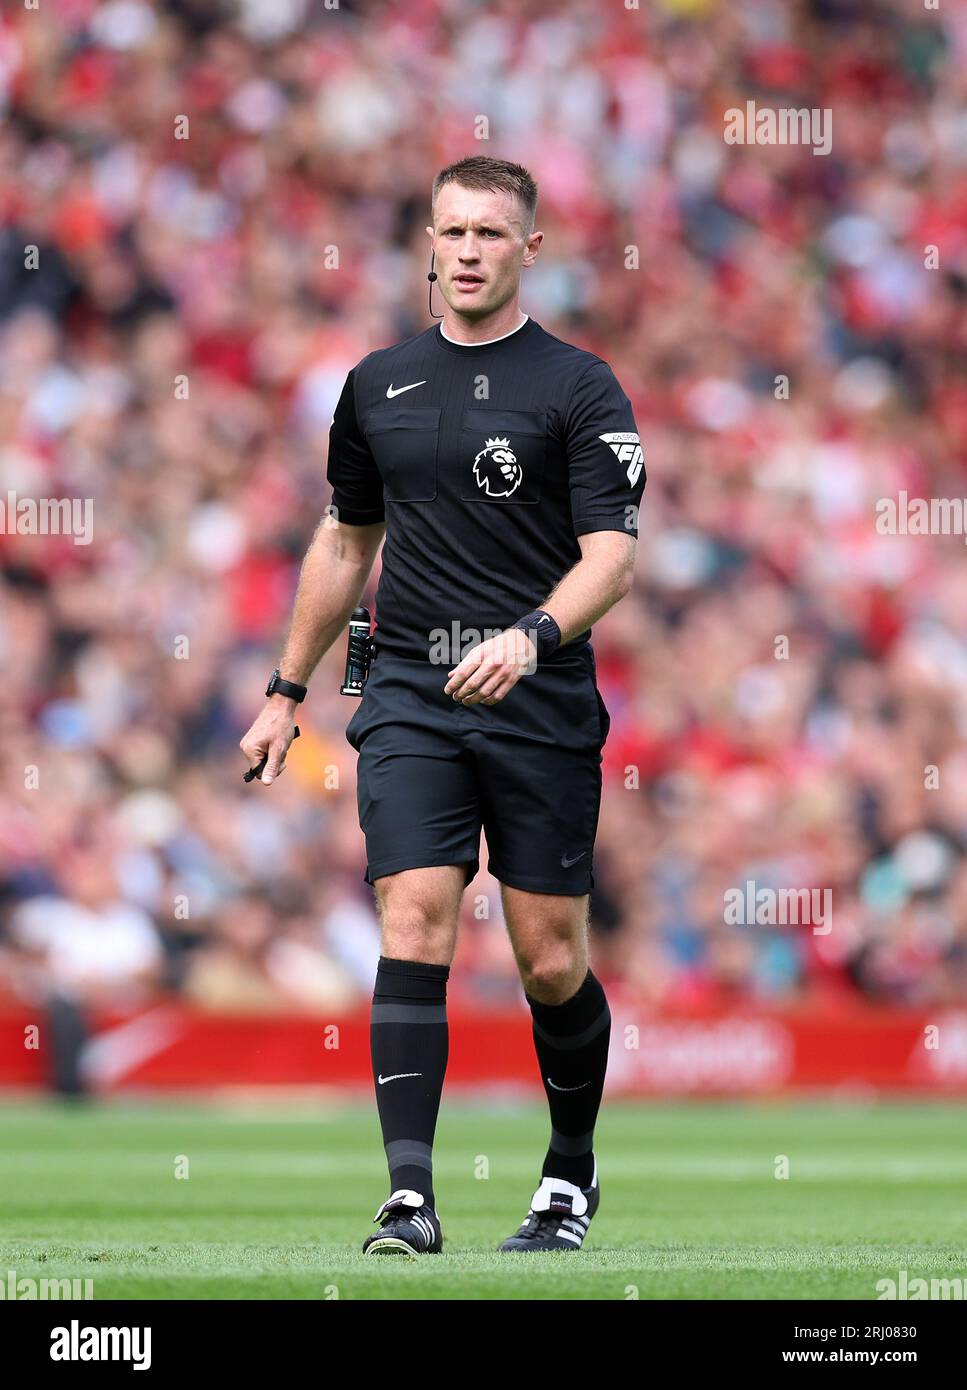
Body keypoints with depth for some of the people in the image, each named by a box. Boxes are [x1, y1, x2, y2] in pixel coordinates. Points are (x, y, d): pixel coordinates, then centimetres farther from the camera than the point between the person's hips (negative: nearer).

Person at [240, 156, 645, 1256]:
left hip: (541, 703, -2)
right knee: (415, 925, -13)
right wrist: (286, 692, 23)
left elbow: (610, 556, -9)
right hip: (409, 700, 2)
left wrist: (531, 637, -27)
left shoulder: (581, 389, -1)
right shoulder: (378, 384, 11)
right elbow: (344, 544, 23)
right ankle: (409, 1197, -17)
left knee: (551, 963, 2)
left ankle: (572, 1176, 24)